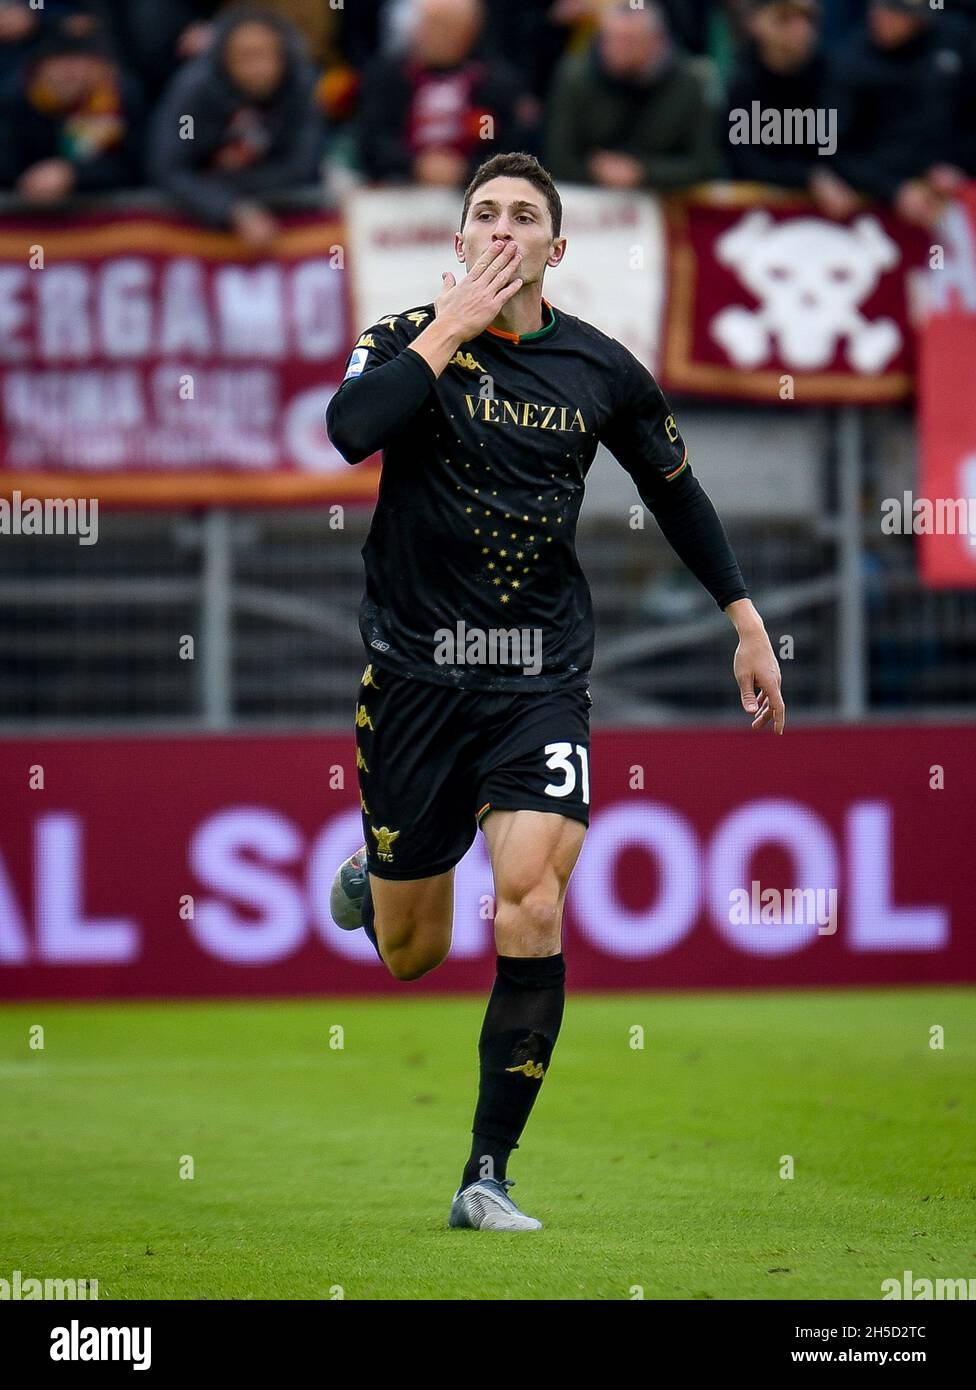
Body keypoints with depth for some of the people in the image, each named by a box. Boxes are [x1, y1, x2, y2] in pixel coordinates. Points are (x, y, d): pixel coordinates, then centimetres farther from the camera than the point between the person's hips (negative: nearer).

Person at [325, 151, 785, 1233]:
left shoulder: (602, 371, 3)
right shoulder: (409, 339, -3)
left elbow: (676, 490, 18)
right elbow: (350, 430, -24)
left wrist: (748, 626, 19)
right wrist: (452, 325, -19)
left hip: (542, 676, 1)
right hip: (416, 668, 0)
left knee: (531, 910, -20)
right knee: (411, 956, 7)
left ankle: (488, 1176, -11)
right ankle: (370, 879, 48)